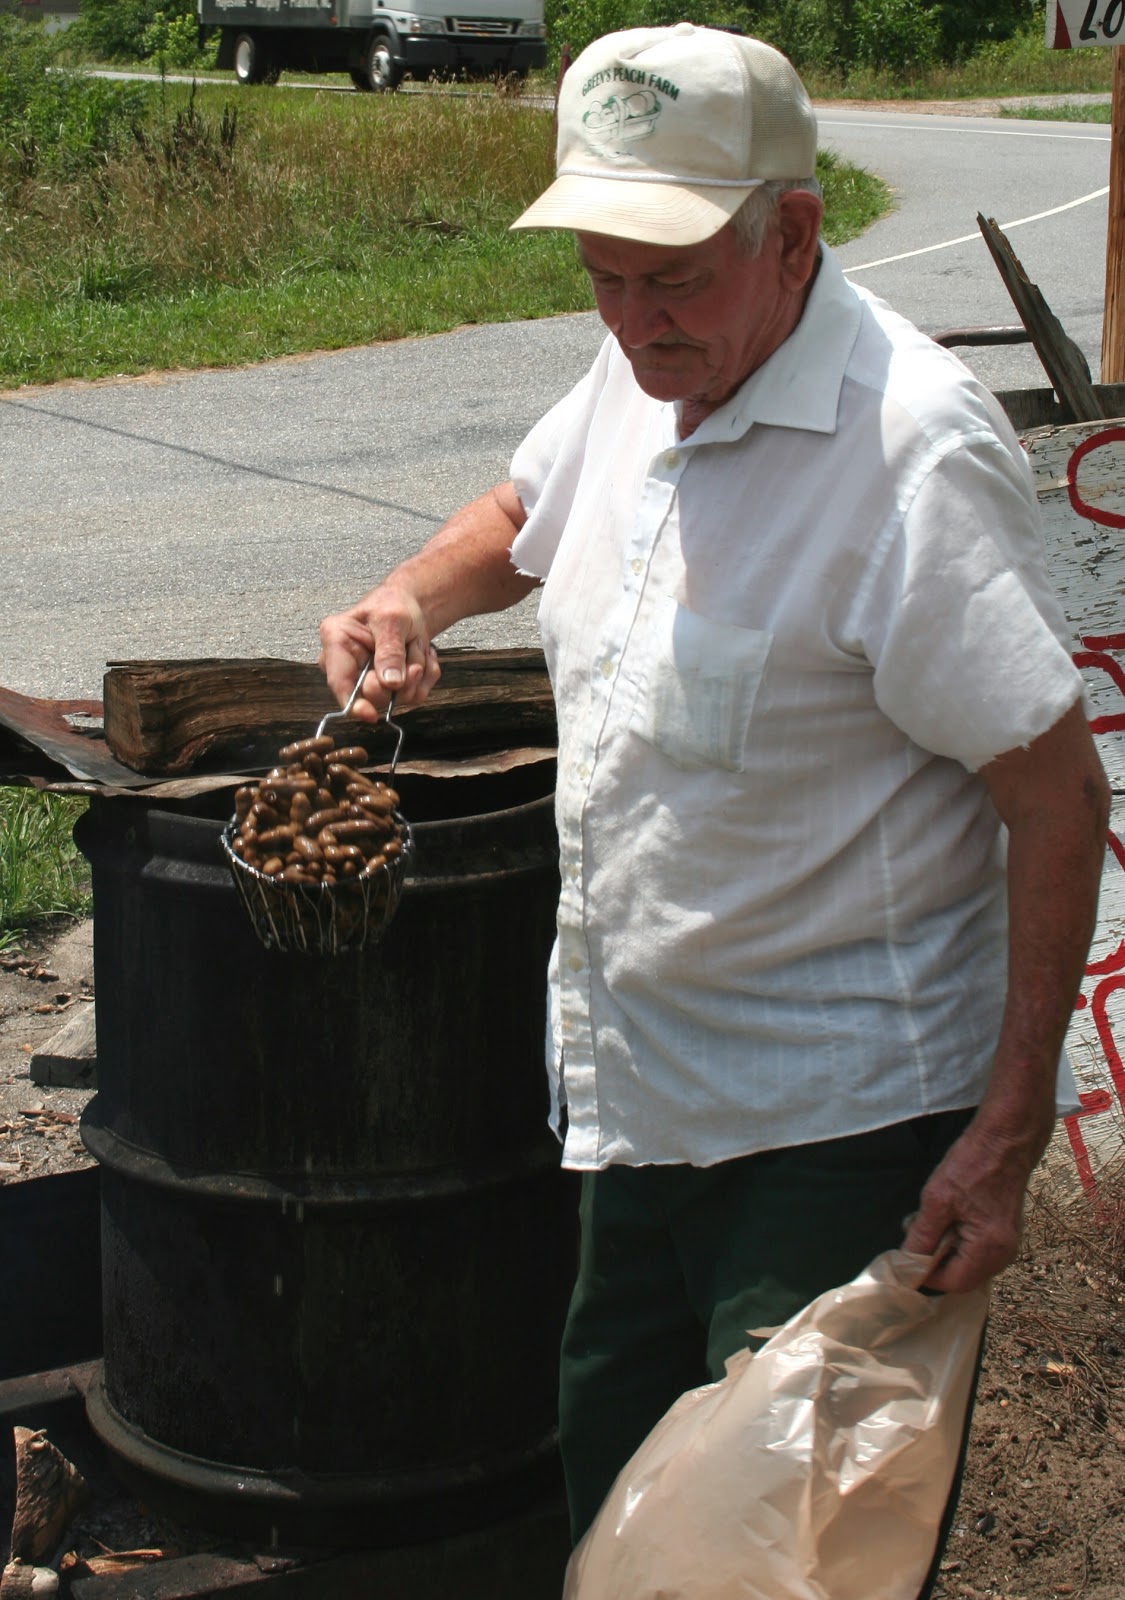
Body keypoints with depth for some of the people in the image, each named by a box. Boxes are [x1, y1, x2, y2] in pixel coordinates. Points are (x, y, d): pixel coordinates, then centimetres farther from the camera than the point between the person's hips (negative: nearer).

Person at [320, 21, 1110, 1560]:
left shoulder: (911, 449, -22)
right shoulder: (643, 373, 2)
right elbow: (520, 515, 24)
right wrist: (412, 599, 1)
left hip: (838, 1126, -7)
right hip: (630, 1089, 8)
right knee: (613, 1503, 18)